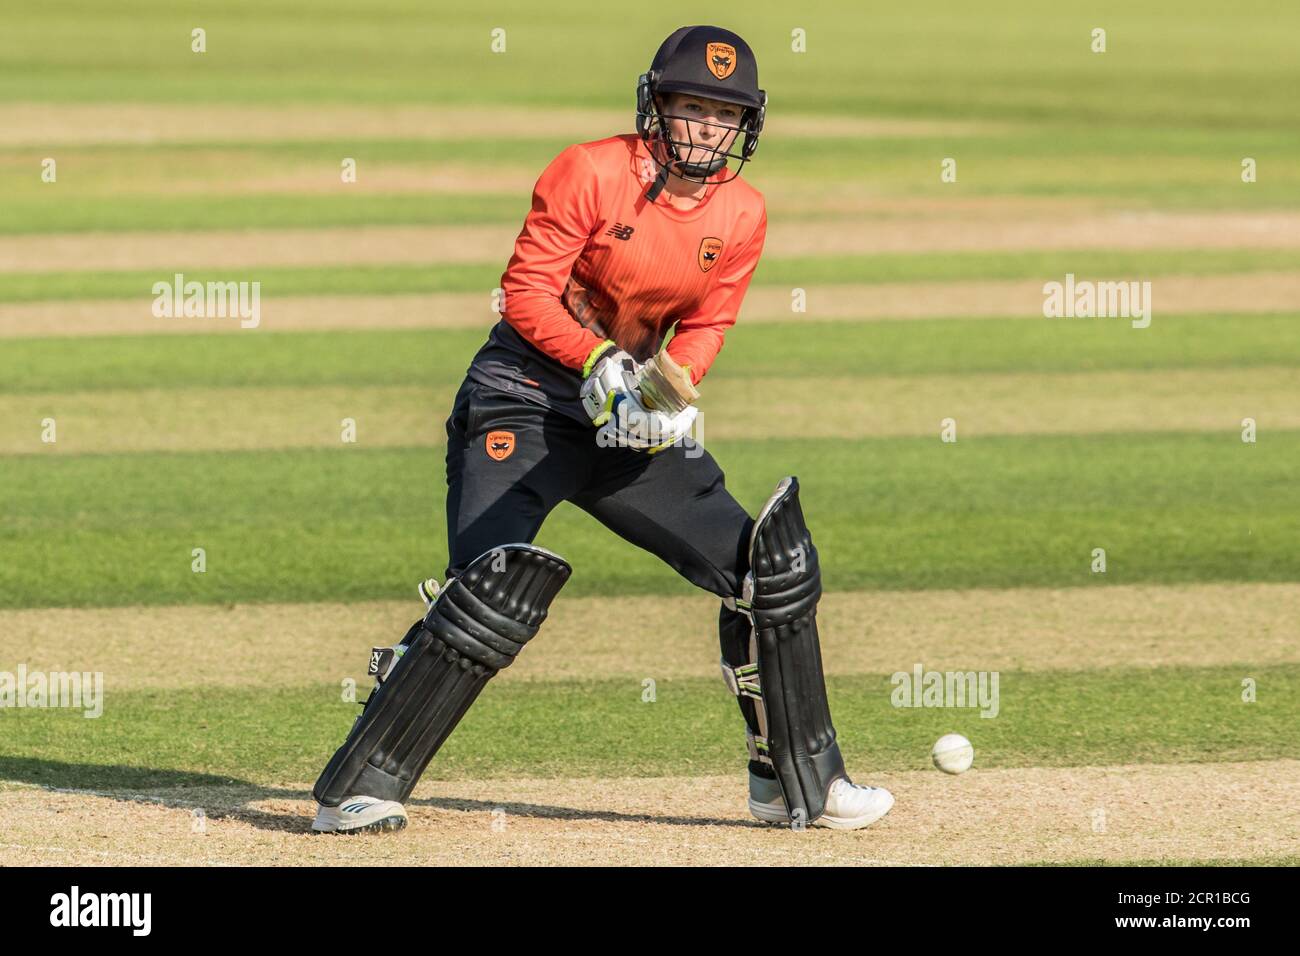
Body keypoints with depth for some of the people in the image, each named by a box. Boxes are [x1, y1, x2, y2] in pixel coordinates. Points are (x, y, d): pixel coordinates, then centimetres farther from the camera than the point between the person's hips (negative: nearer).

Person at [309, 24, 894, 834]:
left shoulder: (742, 215, 2)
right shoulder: (592, 173, -14)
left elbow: (707, 326, 6)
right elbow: (526, 291, -14)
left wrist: (667, 392, -15)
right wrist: (604, 365, -27)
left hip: (630, 427, 6)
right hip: (524, 399, -6)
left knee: (771, 566, 4)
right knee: (499, 586, -25)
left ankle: (801, 782, 20)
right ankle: (359, 790, -18)